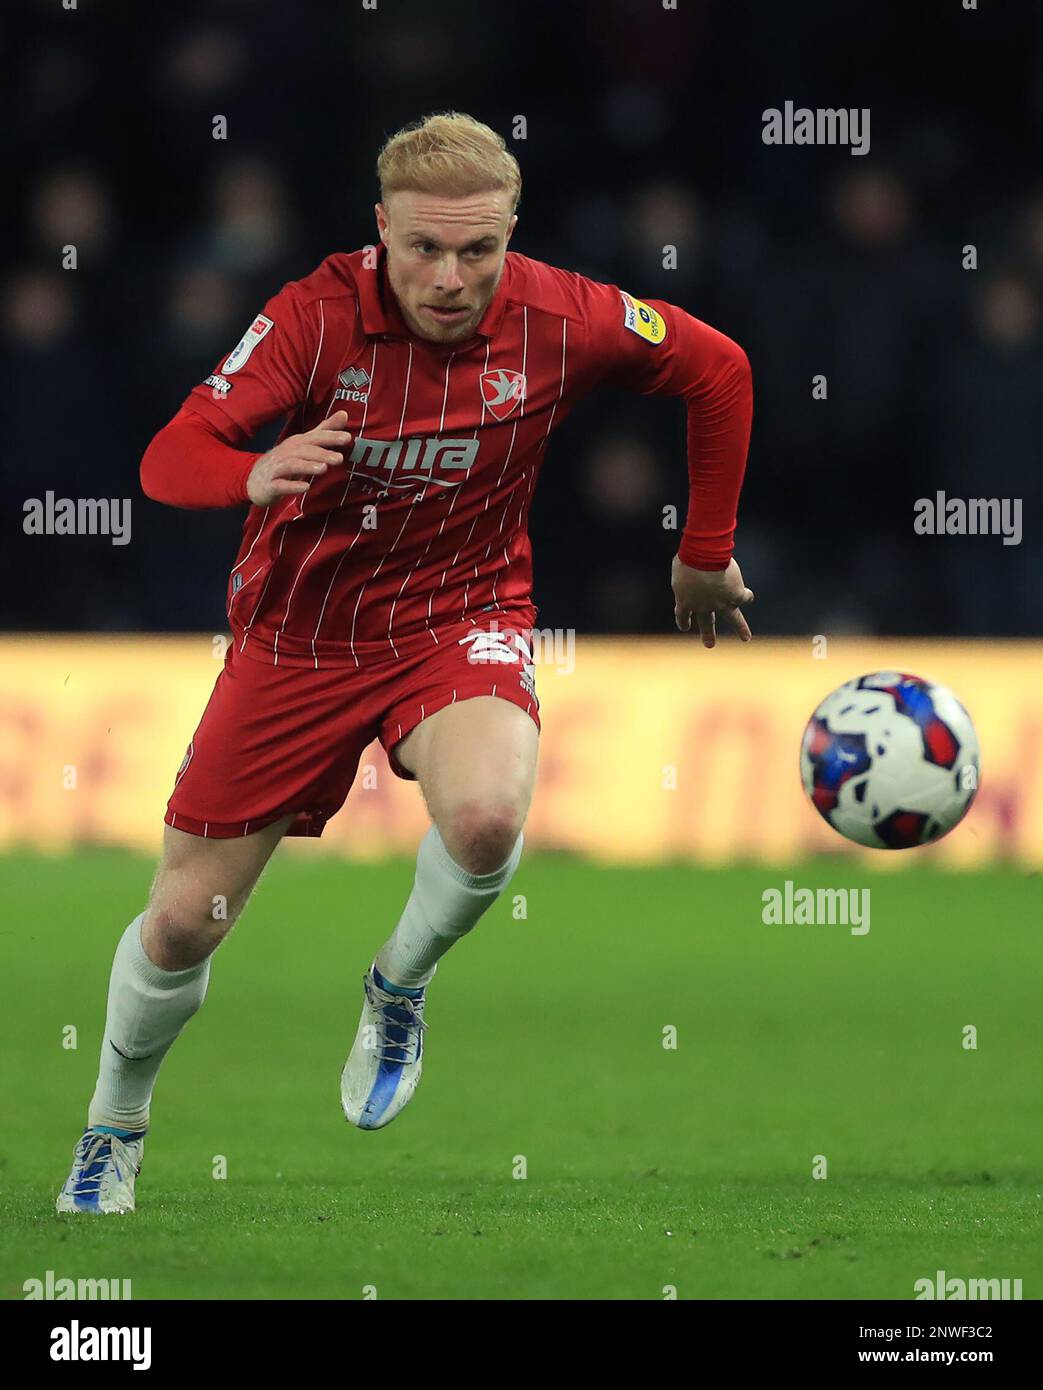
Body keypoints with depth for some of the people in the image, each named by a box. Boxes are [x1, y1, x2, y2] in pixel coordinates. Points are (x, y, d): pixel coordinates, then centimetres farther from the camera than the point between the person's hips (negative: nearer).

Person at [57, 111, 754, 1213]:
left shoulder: (560, 319, -15)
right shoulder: (316, 314, -19)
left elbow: (717, 369, 2)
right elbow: (168, 458, -25)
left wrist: (705, 552, 9)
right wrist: (255, 473, -48)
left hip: (460, 615, 0)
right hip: (297, 630, 0)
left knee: (485, 815, -34)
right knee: (183, 923, 3)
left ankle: (400, 988, 0)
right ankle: (112, 1129, 34)